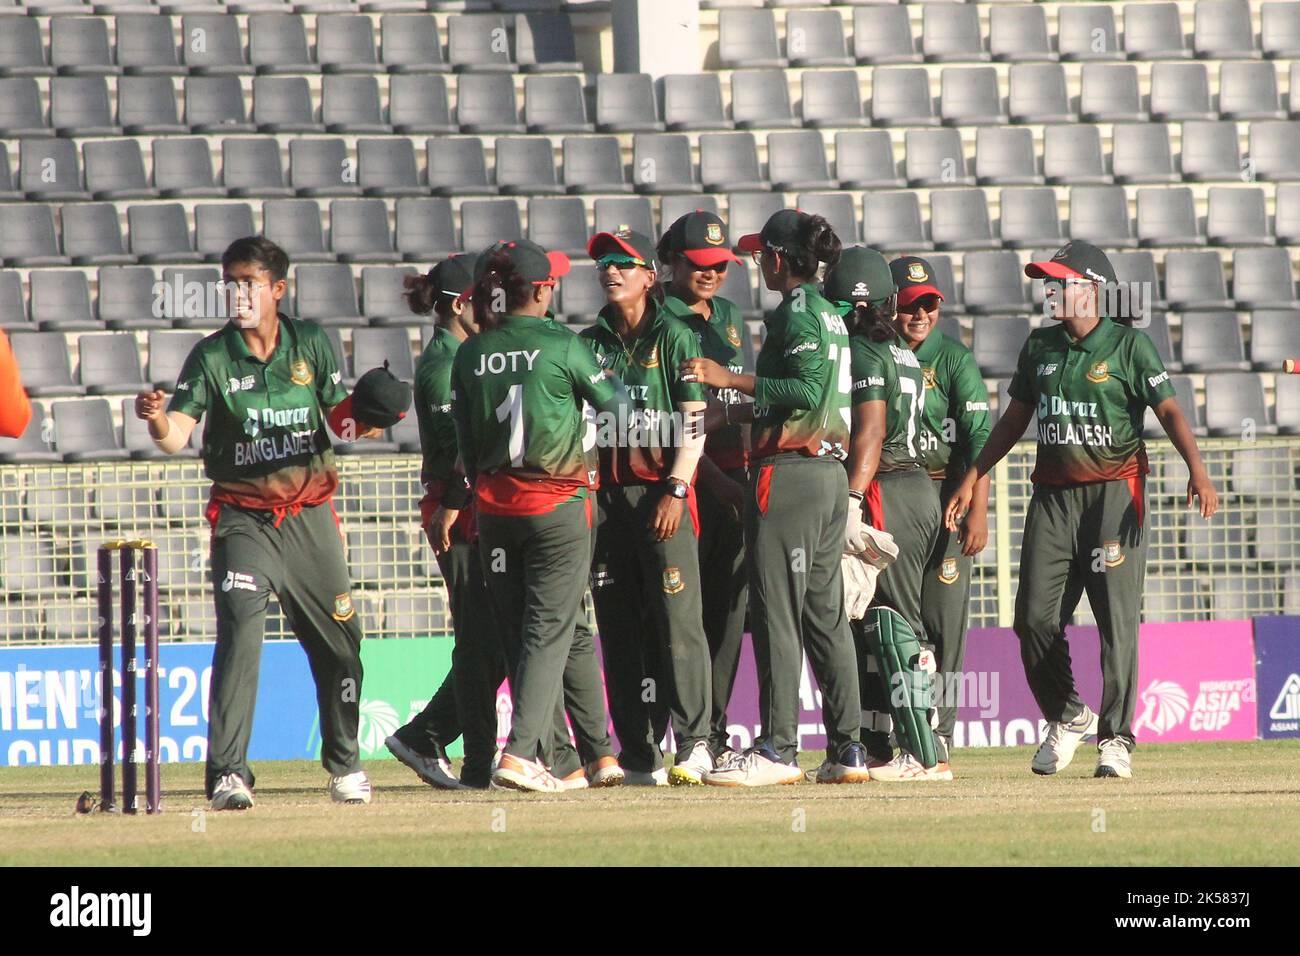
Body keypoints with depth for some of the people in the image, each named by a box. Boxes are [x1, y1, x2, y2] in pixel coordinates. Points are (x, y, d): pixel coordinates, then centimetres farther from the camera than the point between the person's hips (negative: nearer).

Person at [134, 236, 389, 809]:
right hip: (243, 519, -3)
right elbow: (177, 435, -16)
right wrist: (157, 420, -39)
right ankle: (227, 773, -16)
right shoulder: (211, 358, -6)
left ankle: (344, 764, 27)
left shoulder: (312, 344, 2)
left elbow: (340, 416, 3)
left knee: (339, 642, 9)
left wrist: (358, 421, -20)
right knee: (240, 636, -16)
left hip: (309, 515, 3)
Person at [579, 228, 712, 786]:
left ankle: (693, 744, -10)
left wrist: (676, 491, -13)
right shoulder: (590, 344, 15)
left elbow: (694, 425, -4)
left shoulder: (674, 338, 1)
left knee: (676, 621, -11)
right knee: (617, 627, 3)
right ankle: (638, 753, 6)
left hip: (662, 490, -5)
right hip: (605, 493, 5)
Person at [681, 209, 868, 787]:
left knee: (776, 613, -8)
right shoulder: (830, 316, 18)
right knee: (826, 613, 10)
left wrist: (730, 380, -18)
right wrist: (730, 411, 29)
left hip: (788, 473, -9)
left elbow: (806, 390, -20)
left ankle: (777, 750, -11)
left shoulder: (795, 311, -10)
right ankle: (847, 750, 10)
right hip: (831, 472, 9)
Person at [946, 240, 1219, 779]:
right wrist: (972, 478, 18)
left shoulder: (1128, 345, -2)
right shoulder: (1040, 346, 13)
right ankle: (1067, 718, 19)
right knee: (1035, 617, 0)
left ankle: (1116, 739, -3)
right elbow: (1014, 419, 22)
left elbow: (1169, 411, -9)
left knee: (1118, 620, -9)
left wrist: (1196, 468, -25)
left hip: (1114, 491, -5)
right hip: (1052, 495, 5)